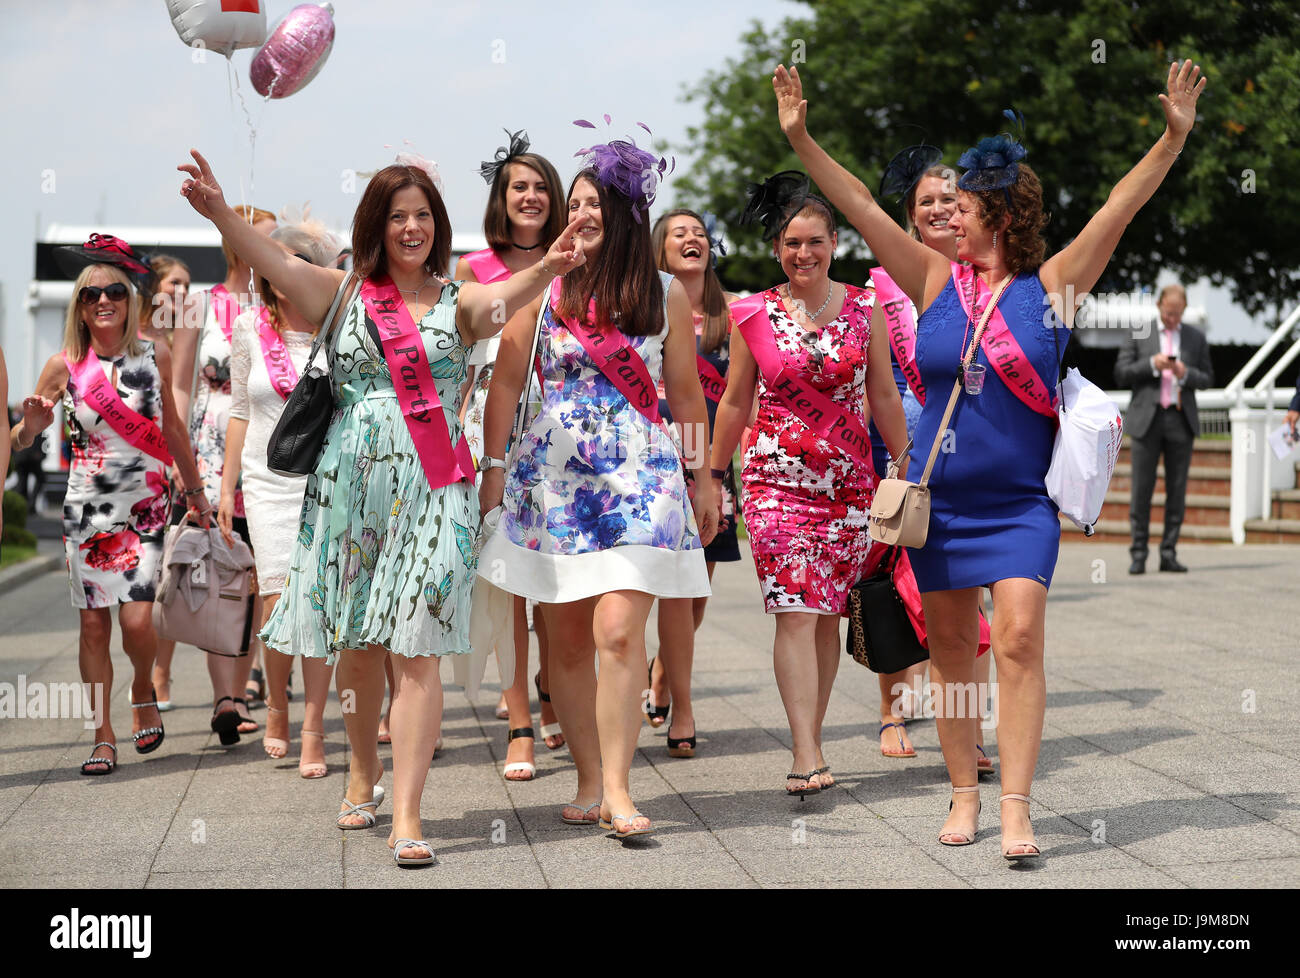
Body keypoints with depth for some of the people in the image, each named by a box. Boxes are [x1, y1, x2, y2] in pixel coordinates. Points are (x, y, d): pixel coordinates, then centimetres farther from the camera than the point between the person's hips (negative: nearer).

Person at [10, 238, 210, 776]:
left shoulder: (154, 357, 0)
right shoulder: (64, 367, -3)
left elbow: (171, 426, 14)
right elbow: (19, 440, 2)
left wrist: (195, 489, 21)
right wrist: (31, 421, -21)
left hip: (144, 507, 0)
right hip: (86, 508, 0)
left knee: (136, 619, -11)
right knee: (93, 624, 1)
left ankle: (144, 692, 21)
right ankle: (103, 736, 13)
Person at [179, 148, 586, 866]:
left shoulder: (457, 301, 6)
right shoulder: (344, 292, 7)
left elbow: (503, 300, -16)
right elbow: (276, 264, -9)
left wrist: (545, 270, -38)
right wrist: (220, 213, -26)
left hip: (430, 491, -1)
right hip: (350, 484, 2)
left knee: (416, 652, -7)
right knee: (357, 644, 11)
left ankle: (406, 817, -8)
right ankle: (363, 774, 34)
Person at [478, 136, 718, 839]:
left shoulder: (666, 294, 5)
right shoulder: (544, 287, 6)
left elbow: (686, 393, 12)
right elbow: (506, 381, 8)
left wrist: (702, 479, 13)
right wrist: (493, 465, 2)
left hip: (638, 478, -2)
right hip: (553, 478, 2)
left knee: (618, 630, -15)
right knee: (567, 642, 4)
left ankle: (616, 787, -10)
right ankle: (591, 782, 13)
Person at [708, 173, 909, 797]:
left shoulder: (864, 310, 3)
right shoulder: (752, 315, 1)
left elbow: (885, 398, 10)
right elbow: (735, 402, 10)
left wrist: (907, 470, 11)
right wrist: (712, 475, 14)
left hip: (848, 480, 2)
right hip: (776, 478, -2)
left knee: (826, 614, 5)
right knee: (795, 613, -12)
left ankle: (808, 746, 16)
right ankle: (808, 757, -17)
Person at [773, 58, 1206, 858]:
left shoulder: (1052, 285, -2)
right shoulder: (937, 282, 4)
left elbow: (1120, 210, -9)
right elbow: (863, 208, 1)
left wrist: (1174, 139, -18)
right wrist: (801, 140, -3)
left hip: (1022, 501, -3)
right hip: (941, 499, 3)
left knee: (1019, 638, -15)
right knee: (951, 649, 8)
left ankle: (1016, 805, -12)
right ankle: (965, 793, 19)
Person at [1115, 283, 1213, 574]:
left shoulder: (1196, 338, 11)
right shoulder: (1140, 334, 7)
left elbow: (1207, 379, 11)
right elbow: (1121, 373, 3)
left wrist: (1186, 373, -10)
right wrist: (1152, 364, -12)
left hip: (1181, 420, 2)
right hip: (1147, 419, -1)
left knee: (1177, 490, 1)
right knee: (1141, 489, -4)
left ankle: (1169, 553, 7)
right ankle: (1138, 555, 0)